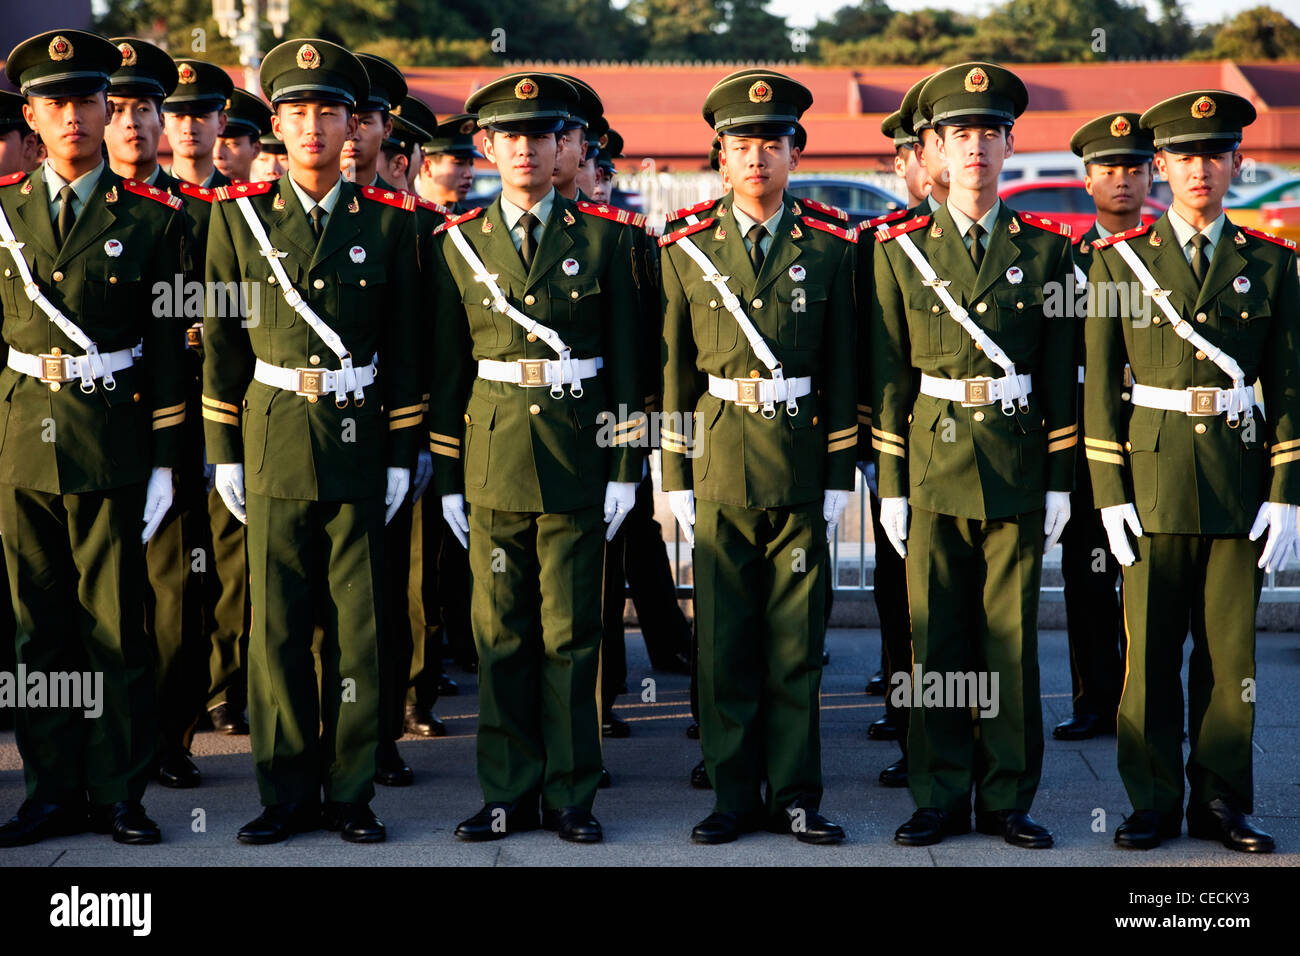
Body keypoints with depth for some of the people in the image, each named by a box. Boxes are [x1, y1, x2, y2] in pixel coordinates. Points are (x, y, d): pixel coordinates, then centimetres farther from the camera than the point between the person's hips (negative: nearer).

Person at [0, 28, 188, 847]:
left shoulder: (152, 219, 1)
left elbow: (168, 344, 1)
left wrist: (166, 459, -3)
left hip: (113, 441, -2)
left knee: (116, 626, 2)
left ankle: (120, 792, 12)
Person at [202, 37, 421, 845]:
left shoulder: (390, 221, 3)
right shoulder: (240, 216, 4)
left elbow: (404, 347, 5)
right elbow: (220, 339, 7)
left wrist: (402, 455, 3)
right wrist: (223, 451, 4)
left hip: (359, 444, 0)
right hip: (273, 441, 0)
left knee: (359, 625, 3)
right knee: (278, 624, 3)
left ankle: (350, 793, 13)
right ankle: (286, 794, 12)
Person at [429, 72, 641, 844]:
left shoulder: (604, 238, 4)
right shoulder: (459, 243, 8)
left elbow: (626, 361, 4)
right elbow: (447, 370, 9)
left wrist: (625, 467, -1)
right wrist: (447, 479, 6)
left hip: (577, 461, -1)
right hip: (493, 461, 1)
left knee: (570, 634, 2)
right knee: (500, 634, 5)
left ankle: (571, 795, 12)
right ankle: (509, 794, 14)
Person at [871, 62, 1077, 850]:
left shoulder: (1046, 249, 6)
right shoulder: (902, 250, 5)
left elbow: (1061, 378, 6)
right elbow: (889, 378, 5)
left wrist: (1060, 484, 2)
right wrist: (890, 487, 1)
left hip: (1018, 469, 0)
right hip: (934, 466, 0)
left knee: (1013, 636, 4)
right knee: (936, 638, 3)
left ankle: (1008, 799, 14)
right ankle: (941, 798, 13)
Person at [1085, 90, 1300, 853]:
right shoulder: (1120, 260, 4)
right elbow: (1101, 385, 3)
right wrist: (1110, 495, -3)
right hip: (1151, 474, -1)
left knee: (1231, 650, 4)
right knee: (1150, 649, 2)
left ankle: (1223, 801, 15)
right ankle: (1154, 803, 12)